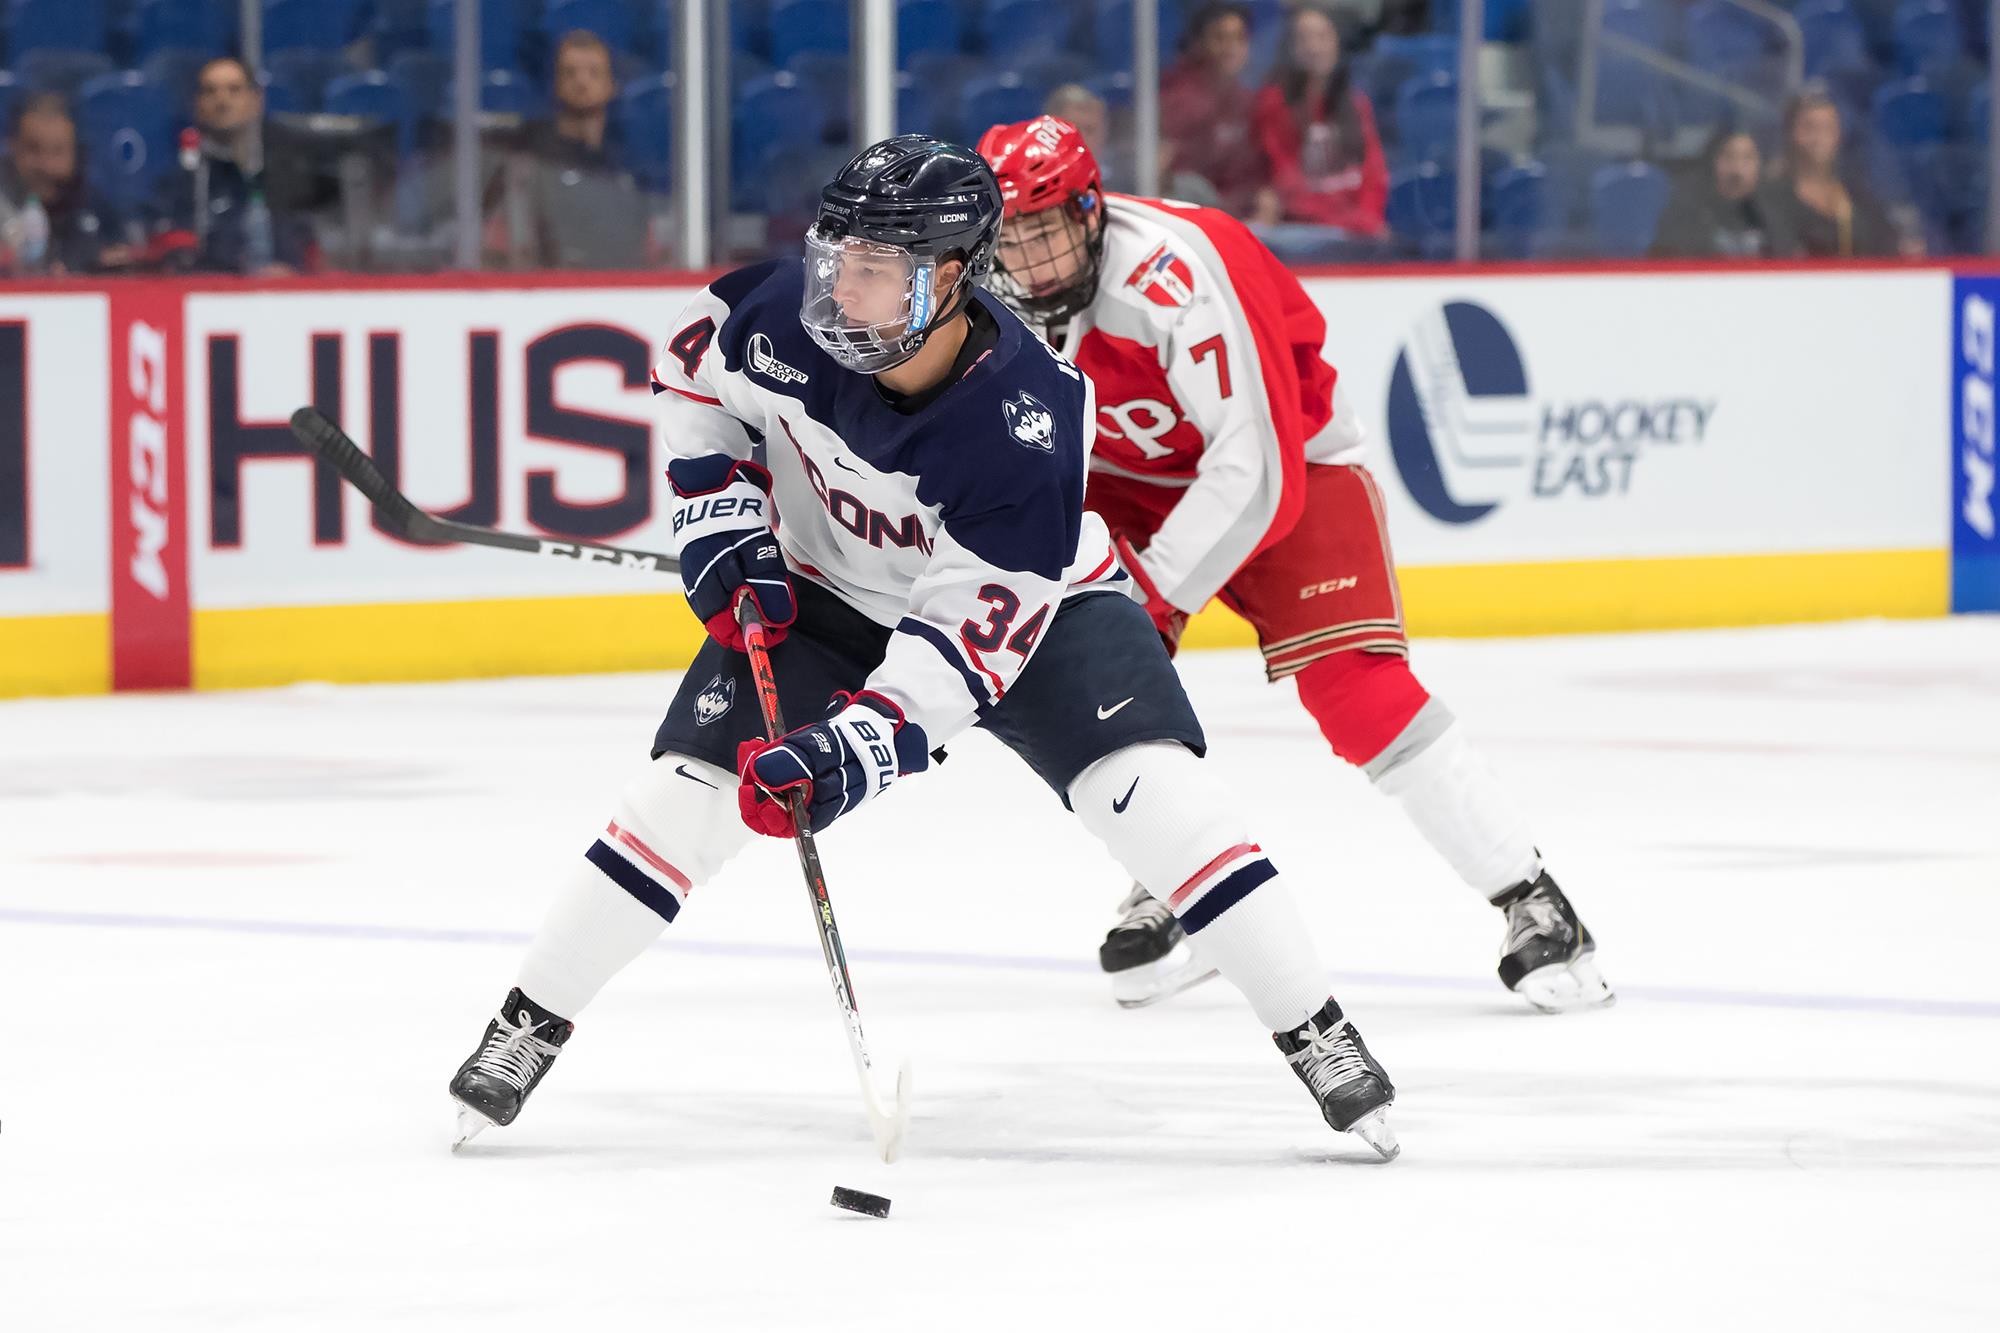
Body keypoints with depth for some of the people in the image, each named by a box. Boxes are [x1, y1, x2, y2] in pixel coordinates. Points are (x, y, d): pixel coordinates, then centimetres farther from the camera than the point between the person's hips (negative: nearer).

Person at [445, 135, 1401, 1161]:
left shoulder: (1026, 420, -37)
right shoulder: (783, 317, -26)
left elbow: (974, 628, -36)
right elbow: (690, 372, -1)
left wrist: (857, 748, -46)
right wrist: (723, 529, -9)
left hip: (1026, 597, -3)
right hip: (823, 593, 3)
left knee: (1149, 786, -21)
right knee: (689, 787, -10)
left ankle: (1315, 1035, -9)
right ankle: (527, 1026, 5)